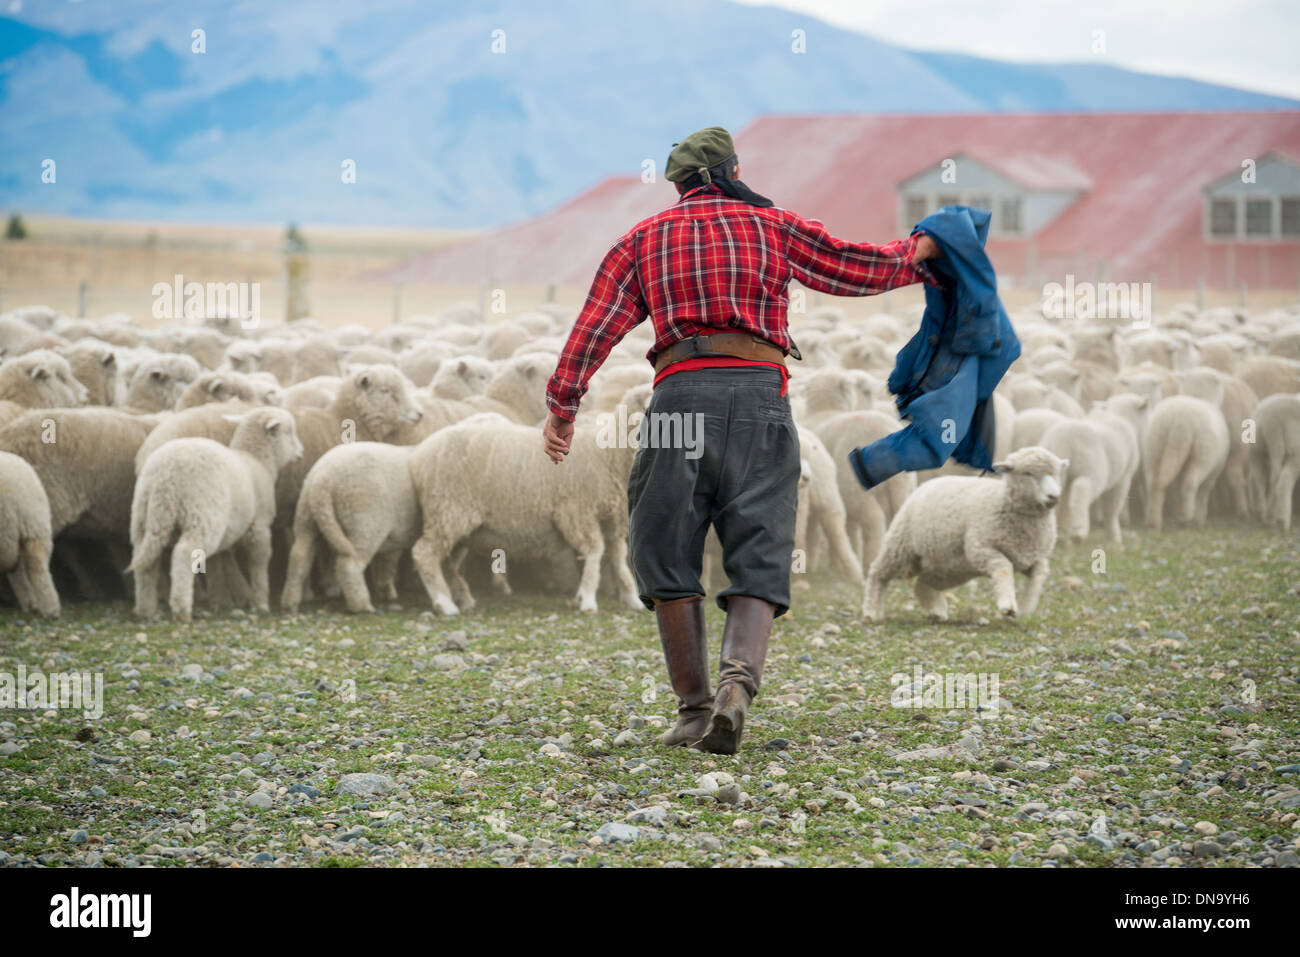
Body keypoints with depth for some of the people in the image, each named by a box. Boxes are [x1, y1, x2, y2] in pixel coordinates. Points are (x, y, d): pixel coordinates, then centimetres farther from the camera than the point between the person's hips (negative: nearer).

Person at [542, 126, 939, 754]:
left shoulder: (645, 238, 19)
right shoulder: (772, 226, 18)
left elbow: (596, 323, 12)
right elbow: (854, 268, 22)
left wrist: (561, 404, 14)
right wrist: (916, 253, 40)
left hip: (681, 391, 0)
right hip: (759, 394, 0)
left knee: (668, 557, 10)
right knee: (758, 561, 0)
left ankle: (693, 708, 7)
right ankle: (738, 683, -25)